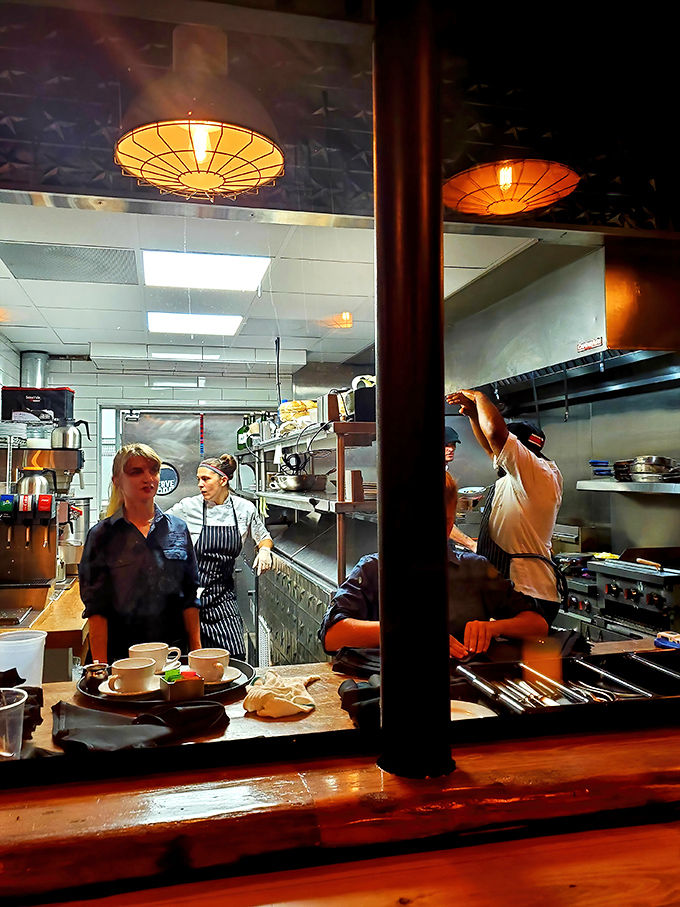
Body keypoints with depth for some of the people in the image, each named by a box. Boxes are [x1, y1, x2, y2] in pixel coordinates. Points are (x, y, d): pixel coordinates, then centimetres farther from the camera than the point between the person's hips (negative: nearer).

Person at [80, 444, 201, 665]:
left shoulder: (178, 529, 5)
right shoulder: (102, 535, -1)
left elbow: (190, 596, 7)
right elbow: (96, 607, -4)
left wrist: (196, 649, 3)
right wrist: (100, 666, -9)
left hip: (174, 652, 2)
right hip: (122, 654, -2)